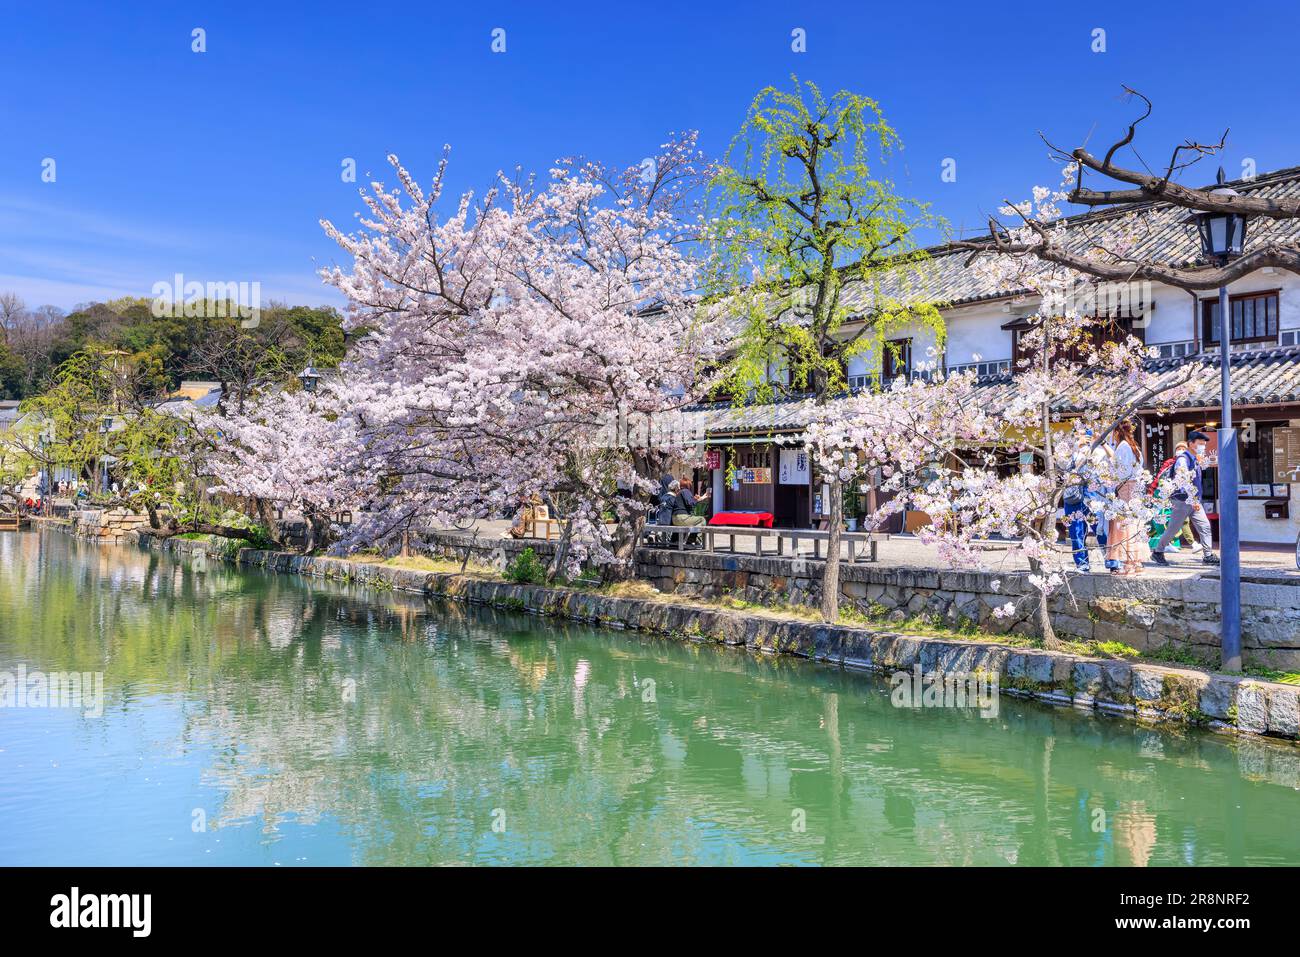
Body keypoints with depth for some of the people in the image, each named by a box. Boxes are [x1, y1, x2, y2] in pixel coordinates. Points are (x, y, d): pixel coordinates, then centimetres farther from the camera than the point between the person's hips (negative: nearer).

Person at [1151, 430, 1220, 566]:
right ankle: (1158, 552, 15)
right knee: (1173, 529, 1)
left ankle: (1208, 555, 3)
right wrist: (1193, 501, -27)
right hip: (1182, 501, -8)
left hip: (1194, 501, 8)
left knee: (1204, 526, 1)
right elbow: (1184, 483, -25)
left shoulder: (1195, 459, 12)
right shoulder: (1183, 460, -17)